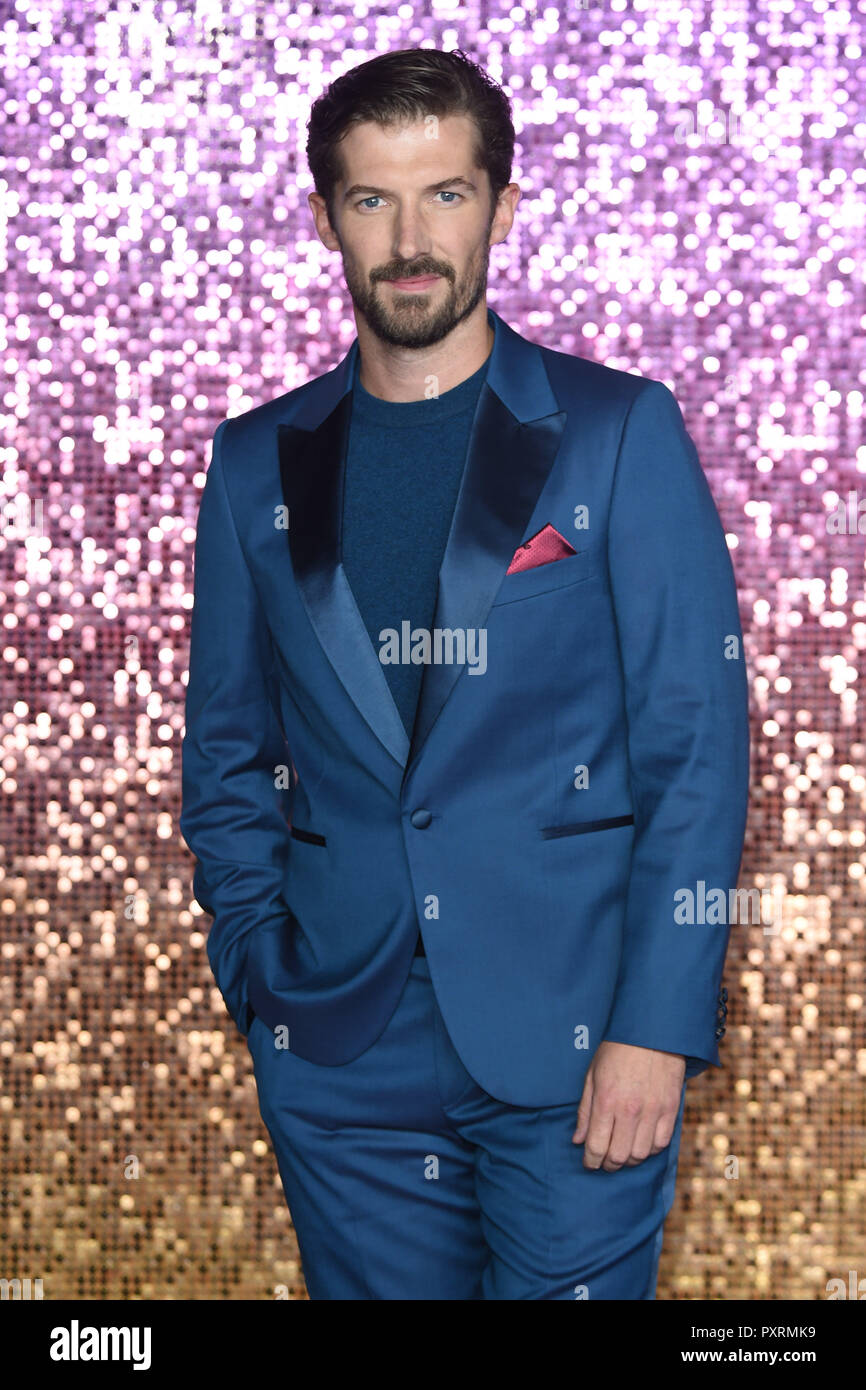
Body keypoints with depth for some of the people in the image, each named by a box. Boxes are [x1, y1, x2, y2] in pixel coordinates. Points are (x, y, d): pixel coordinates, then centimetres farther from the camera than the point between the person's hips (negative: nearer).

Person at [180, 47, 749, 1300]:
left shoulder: (620, 433, -2)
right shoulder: (259, 464, 7)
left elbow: (698, 743, -5)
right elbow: (226, 753, 13)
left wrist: (657, 1025, -11)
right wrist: (259, 972, 2)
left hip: (575, 1047, -2)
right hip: (341, 1057, 3)